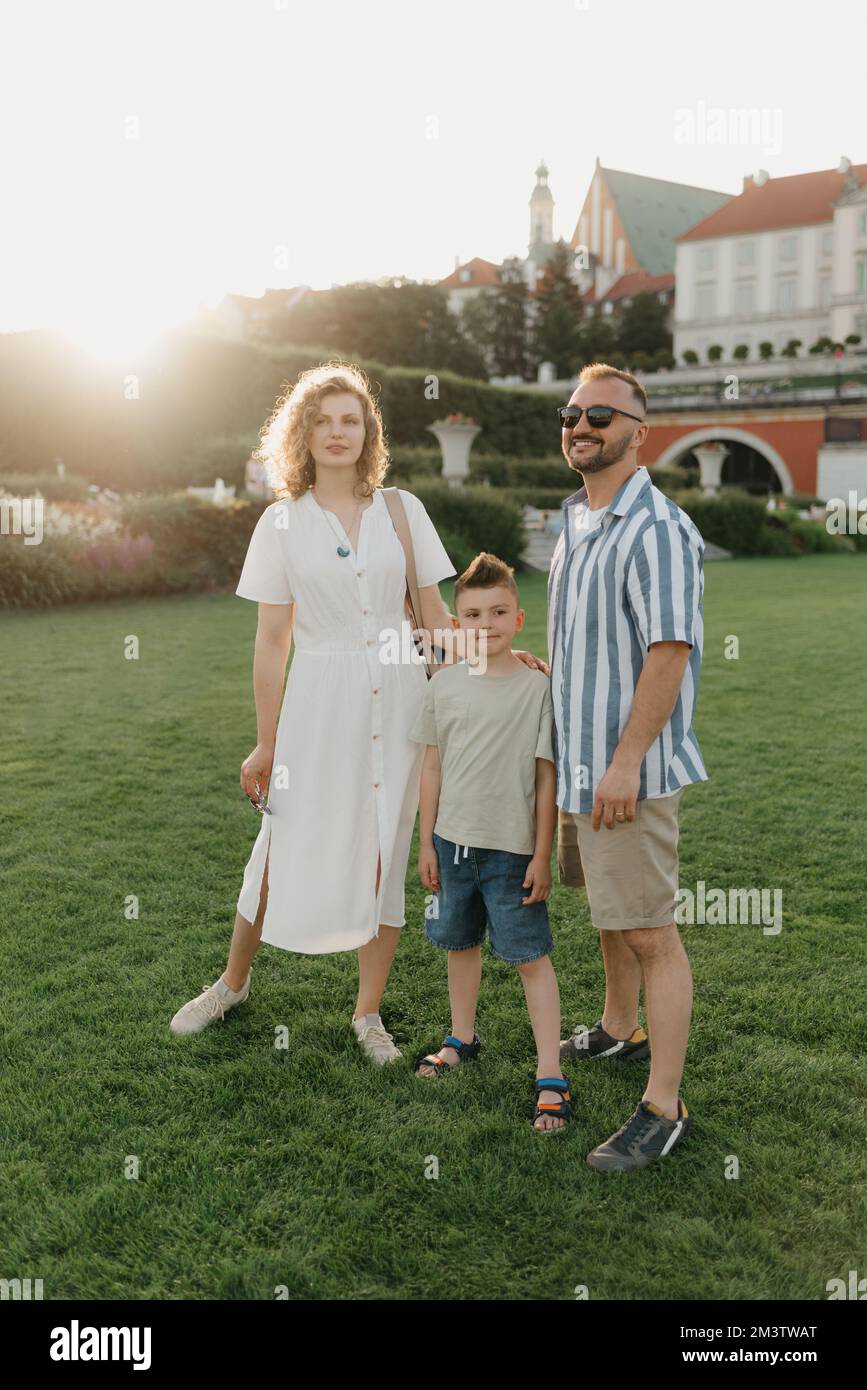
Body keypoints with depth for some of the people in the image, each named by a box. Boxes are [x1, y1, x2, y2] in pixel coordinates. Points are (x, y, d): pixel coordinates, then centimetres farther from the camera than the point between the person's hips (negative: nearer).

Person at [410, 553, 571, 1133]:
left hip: (513, 847, -4)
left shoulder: (537, 687, -9)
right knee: (461, 942, 19)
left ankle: (551, 1077, 7)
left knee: (532, 956, 0)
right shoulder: (446, 684, 1)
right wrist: (427, 843, 7)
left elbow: (547, 777, -7)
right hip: (454, 841, 4)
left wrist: (542, 856, -8)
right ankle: (463, 1038, 40)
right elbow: (434, 767, 7)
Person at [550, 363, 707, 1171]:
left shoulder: (656, 529, -17)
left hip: (628, 769, -9)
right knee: (606, 910, 23)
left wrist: (625, 763, -25)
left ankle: (663, 1109, 8)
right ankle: (618, 1031, 43)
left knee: (649, 933, -2)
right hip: (578, 758, 10)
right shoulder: (575, 522, 13)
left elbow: (670, 651, -23)